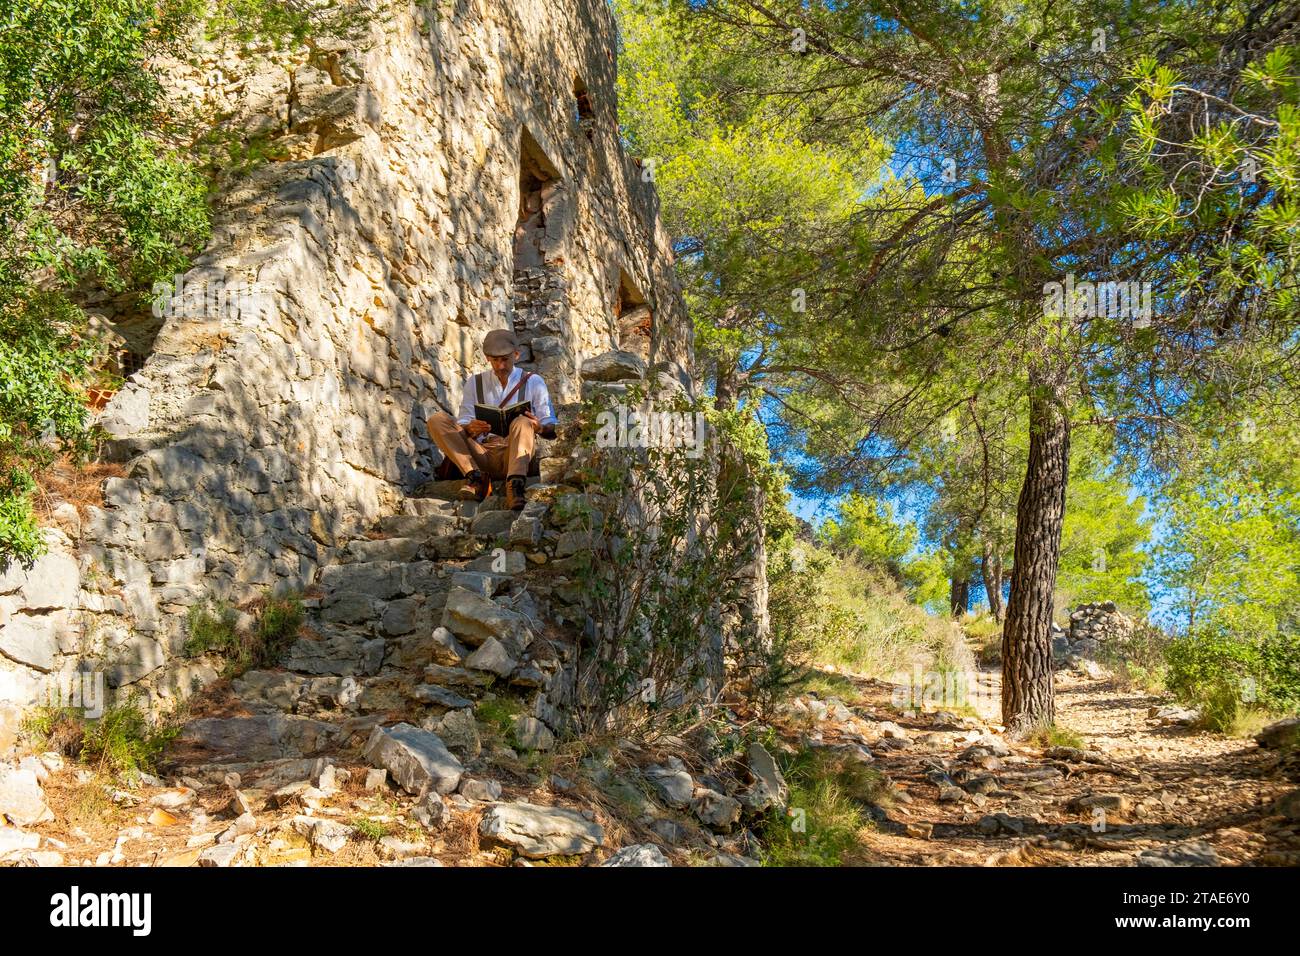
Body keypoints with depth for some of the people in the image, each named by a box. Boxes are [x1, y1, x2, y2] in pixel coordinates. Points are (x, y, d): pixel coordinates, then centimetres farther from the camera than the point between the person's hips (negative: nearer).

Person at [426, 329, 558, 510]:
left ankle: (515, 485, -50)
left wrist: (539, 427, -18)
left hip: (515, 454, -2)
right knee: (437, 420, -16)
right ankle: (475, 476, -27)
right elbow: (463, 423, 11)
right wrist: (470, 429, -14)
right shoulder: (474, 383, 19)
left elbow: (552, 429, 8)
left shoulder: (533, 382, 13)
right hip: (481, 455, 2)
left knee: (522, 422, -33)